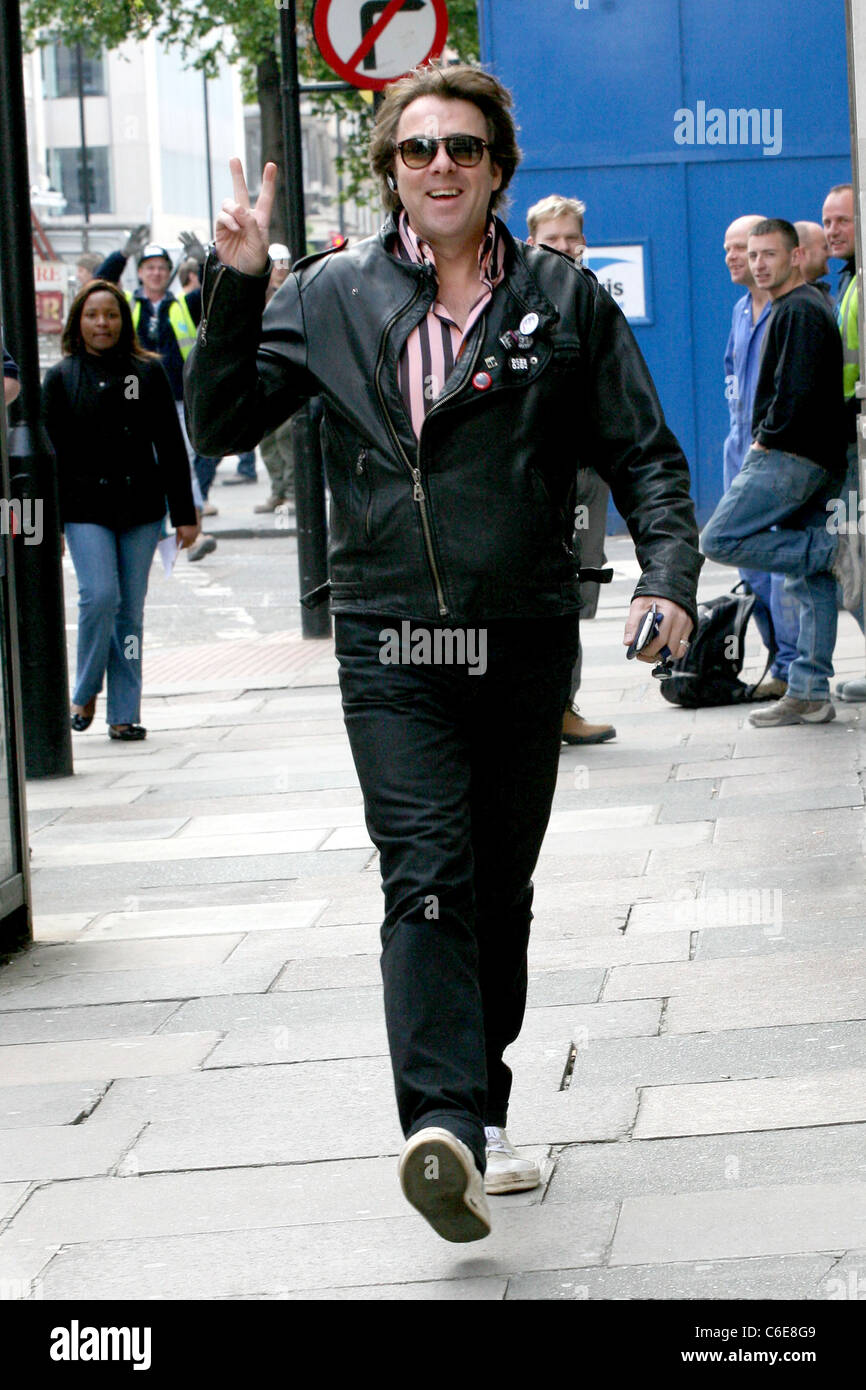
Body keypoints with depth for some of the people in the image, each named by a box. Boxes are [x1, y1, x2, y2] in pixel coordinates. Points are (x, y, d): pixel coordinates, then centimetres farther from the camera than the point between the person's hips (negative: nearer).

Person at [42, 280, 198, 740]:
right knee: (99, 596, -16)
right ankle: (84, 694, 6)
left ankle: (124, 713, 9)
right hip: (85, 507, -1)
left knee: (131, 609, 2)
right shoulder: (62, 378, 4)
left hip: (140, 505, 2)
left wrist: (184, 513, 4)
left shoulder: (148, 372, 6)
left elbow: (171, 446, 8)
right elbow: (51, 452, 3)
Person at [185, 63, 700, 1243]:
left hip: (526, 645, 2)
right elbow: (221, 424, 5)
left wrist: (668, 572, -11)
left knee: (501, 889, 11)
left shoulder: (563, 300, 6)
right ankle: (444, 1126, -28)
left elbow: (644, 455, 6)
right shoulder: (333, 296, 6)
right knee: (427, 878, -17)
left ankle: (479, 1113, 23)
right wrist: (236, 286, -7)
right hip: (391, 646, -2)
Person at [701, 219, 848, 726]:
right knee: (811, 583, 6)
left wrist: (767, 438, -9)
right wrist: (769, 440, 16)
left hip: (790, 456, -10)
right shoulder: (813, 306, 22)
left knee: (720, 540, -10)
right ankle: (810, 694, 5)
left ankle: (830, 550, -10)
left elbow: (796, 389, -21)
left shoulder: (798, 310, -10)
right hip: (822, 462, 10)